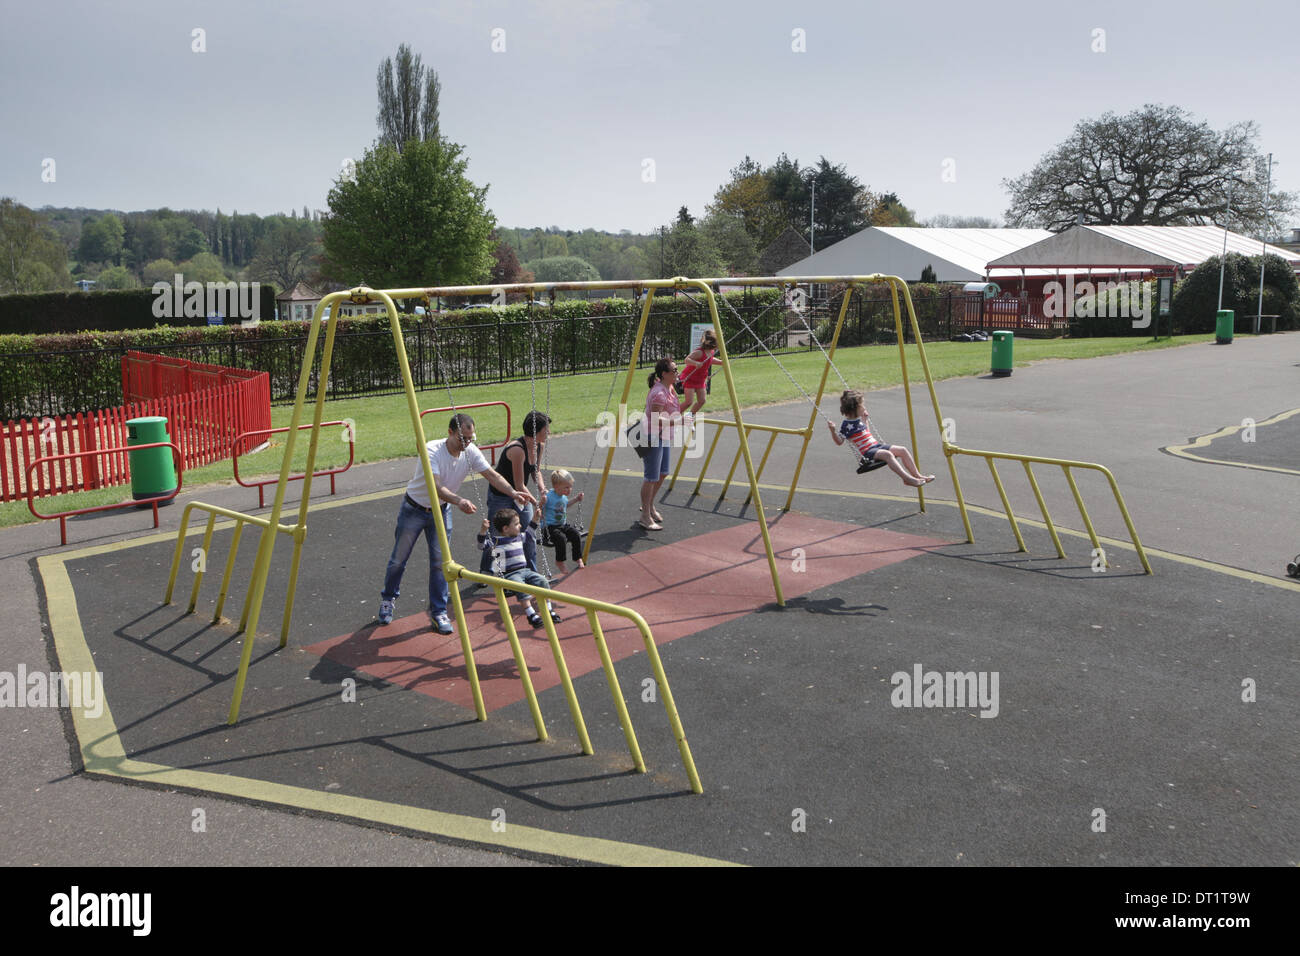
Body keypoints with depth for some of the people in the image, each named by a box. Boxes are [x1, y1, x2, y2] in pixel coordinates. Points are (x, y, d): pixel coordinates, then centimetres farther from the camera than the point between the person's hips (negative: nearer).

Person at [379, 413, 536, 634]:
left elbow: (492, 475, -18)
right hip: (415, 508, -4)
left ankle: (438, 612, 10)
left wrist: (513, 493, -35)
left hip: (441, 510, 4)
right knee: (399, 559, 10)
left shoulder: (471, 452, -15)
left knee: (440, 561, -1)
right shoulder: (432, 451, -32)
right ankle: (388, 599, 34)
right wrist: (459, 501, -59)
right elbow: (436, 488, -42)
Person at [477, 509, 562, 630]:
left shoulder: (519, 536, 17)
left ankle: (549, 610, -11)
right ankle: (531, 614, -38)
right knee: (522, 587, -35)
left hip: (525, 570, 7)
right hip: (509, 575, -6)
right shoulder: (495, 541, -6)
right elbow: (482, 545, -21)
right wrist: (483, 530, -35)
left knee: (543, 581, -15)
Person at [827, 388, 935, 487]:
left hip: (877, 445, 9)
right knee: (887, 454, -35)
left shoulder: (859, 419, 16)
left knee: (902, 450, -4)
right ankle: (908, 478, -39)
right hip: (866, 452, -9)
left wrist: (865, 419, 25)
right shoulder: (846, 424, -8)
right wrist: (832, 430, -27)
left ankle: (917, 475, 0)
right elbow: (839, 441, -11)